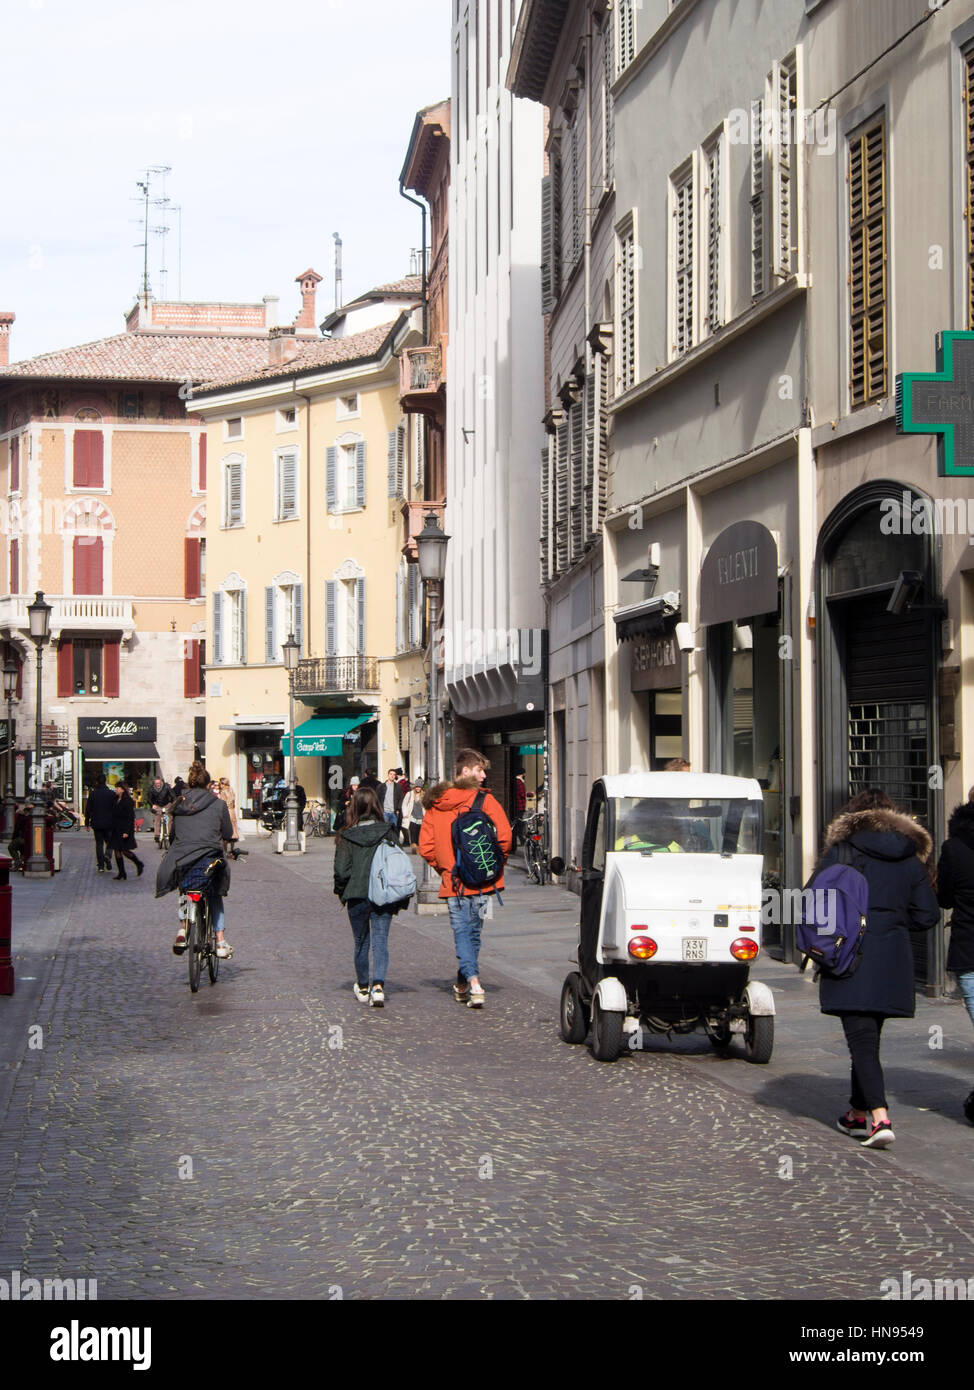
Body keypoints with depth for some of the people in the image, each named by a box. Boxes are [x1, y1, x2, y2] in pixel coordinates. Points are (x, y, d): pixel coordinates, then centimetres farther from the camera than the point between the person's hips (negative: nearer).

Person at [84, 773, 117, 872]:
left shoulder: (92, 794, -3)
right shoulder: (111, 793, -4)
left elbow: (88, 809, 1)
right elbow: (115, 809, -3)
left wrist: (87, 823, 9)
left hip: (96, 823, 1)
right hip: (109, 823, -1)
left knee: (99, 843, 7)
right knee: (109, 841, 13)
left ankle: (101, 866, 5)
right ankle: (108, 855, -16)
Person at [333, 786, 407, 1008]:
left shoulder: (347, 836, -7)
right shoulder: (388, 832, -2)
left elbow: (341, 870, -8)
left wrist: (342, 892, 10)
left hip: (357, 897, 0)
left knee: (361, 943, 14)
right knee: (380, 941, 2)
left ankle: (363, 988, 27)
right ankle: (378, 986, -17)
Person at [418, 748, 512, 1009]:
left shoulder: (435, 804, 5)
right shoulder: (485, 801, -6)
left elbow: (425, 846, 6)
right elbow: (504, 836, -13)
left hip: (452, 881, 1)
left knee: (462, 932, 2)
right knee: (474, 931, 13)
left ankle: (472, 981, -16)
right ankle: (463, 984, 21)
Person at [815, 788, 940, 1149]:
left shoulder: (841, 852, -3)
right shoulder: (912, 858, 9)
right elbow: (927, 914, 8)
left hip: (850, 958, -4)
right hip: (893, 962, 4)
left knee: (861, 1039, -5)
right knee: (869, 1037, 18)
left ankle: (880, 1118, -18)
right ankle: (857, 1113, 27)